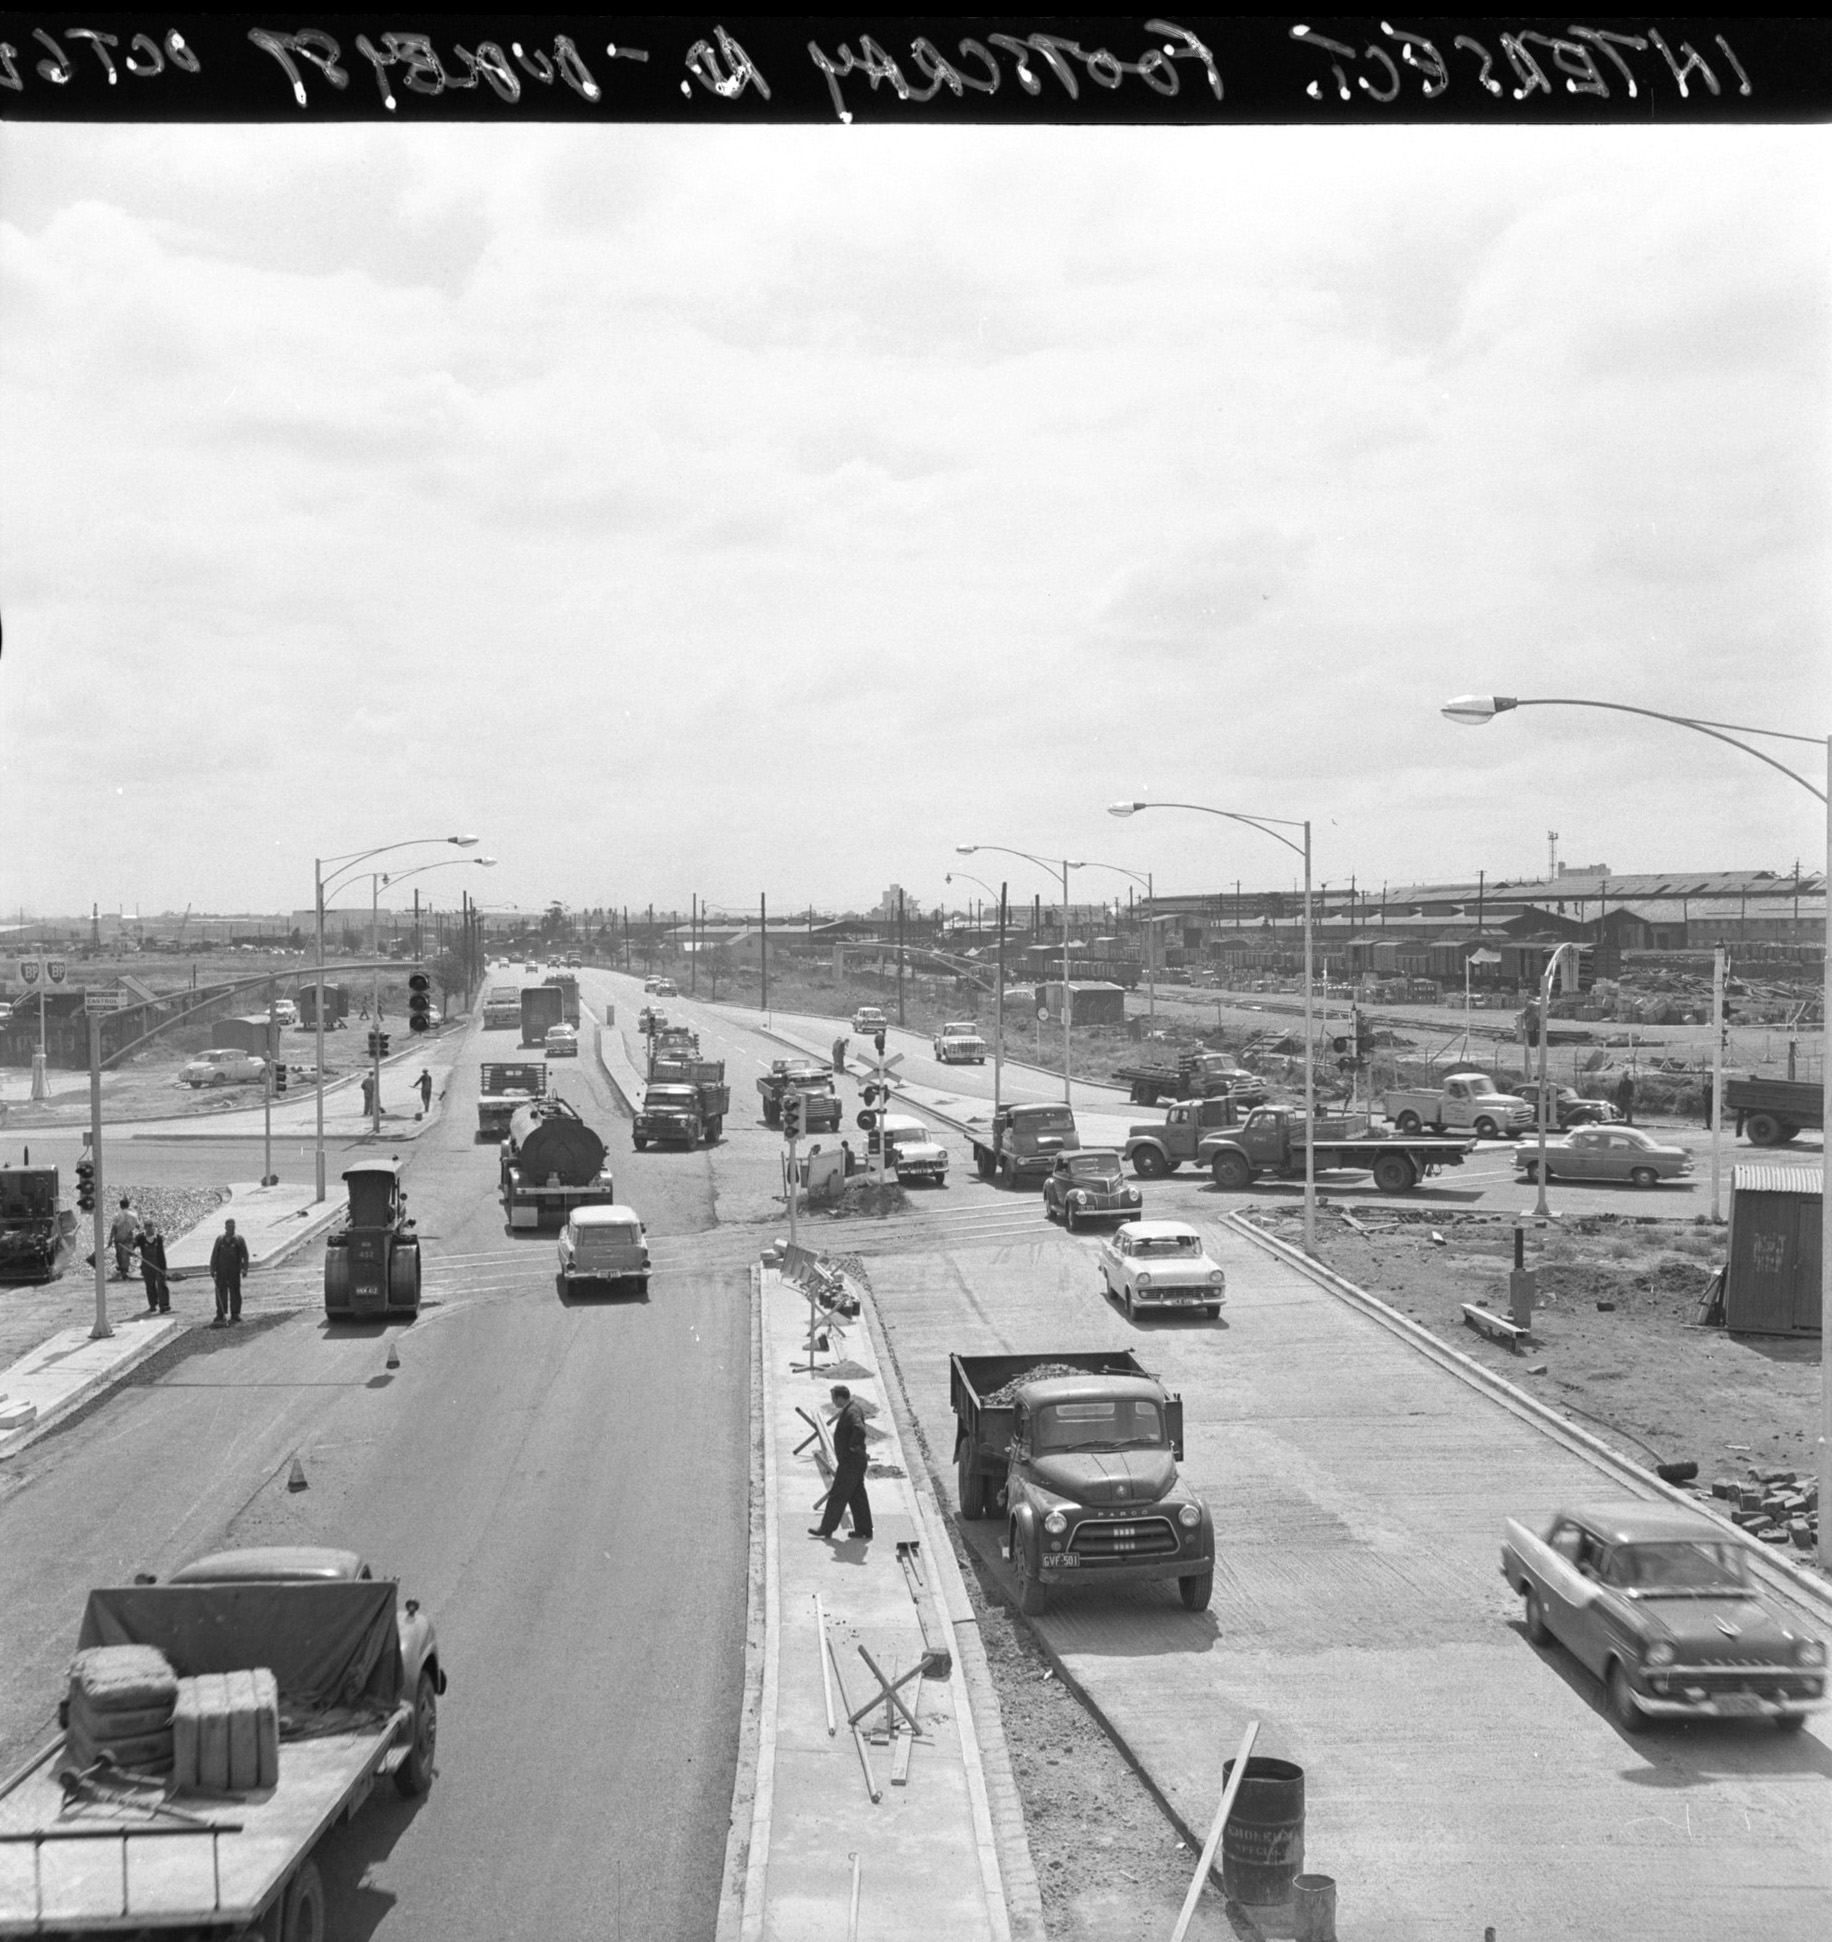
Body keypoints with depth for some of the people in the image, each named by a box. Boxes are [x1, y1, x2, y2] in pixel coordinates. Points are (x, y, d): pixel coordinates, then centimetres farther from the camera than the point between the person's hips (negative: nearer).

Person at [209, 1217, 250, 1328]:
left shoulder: (239, 1239, 4)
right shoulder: (220, 1239, 9)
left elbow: (245, 1255, 1)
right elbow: (214, 1254, 10)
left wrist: (244, 1268, -7)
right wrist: (212, 1269, 5)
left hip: (234, 1271, -1)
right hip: (221, 1270, 1)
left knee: (235, 1292, 3)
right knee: (221, 1292, -1)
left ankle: (235, 1314, 13)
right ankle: (221, 1315, 2)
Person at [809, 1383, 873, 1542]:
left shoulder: (851, 1412, -24)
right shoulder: (856, 1407, 8)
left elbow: (860, 1429, -42)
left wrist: (853, 1445, -26)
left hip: (851, 1462, -10)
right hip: (855, 1461, 10)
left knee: (837, 1496, 1)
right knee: (857, 1495, 15)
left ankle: (826, 1528, 11)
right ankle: (864, 1529, 20)